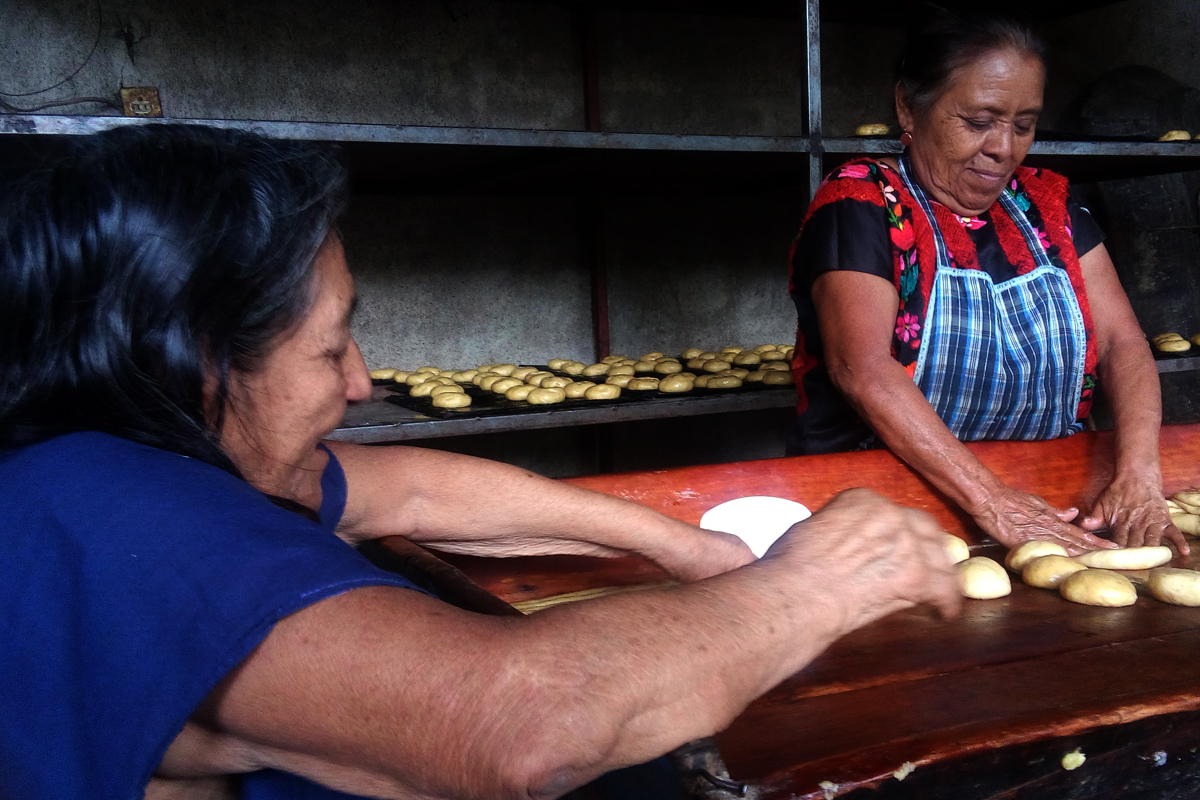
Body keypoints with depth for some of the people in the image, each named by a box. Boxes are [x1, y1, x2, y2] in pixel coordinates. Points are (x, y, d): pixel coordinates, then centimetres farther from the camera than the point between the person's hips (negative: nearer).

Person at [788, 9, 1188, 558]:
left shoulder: (1048, 203, 12)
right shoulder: (859, 204, -6)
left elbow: (1121, 342, 6)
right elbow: (861, 369, -19)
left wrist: (1138, 475, -12)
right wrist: (990, 501, -25)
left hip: (1051, 502, 5)